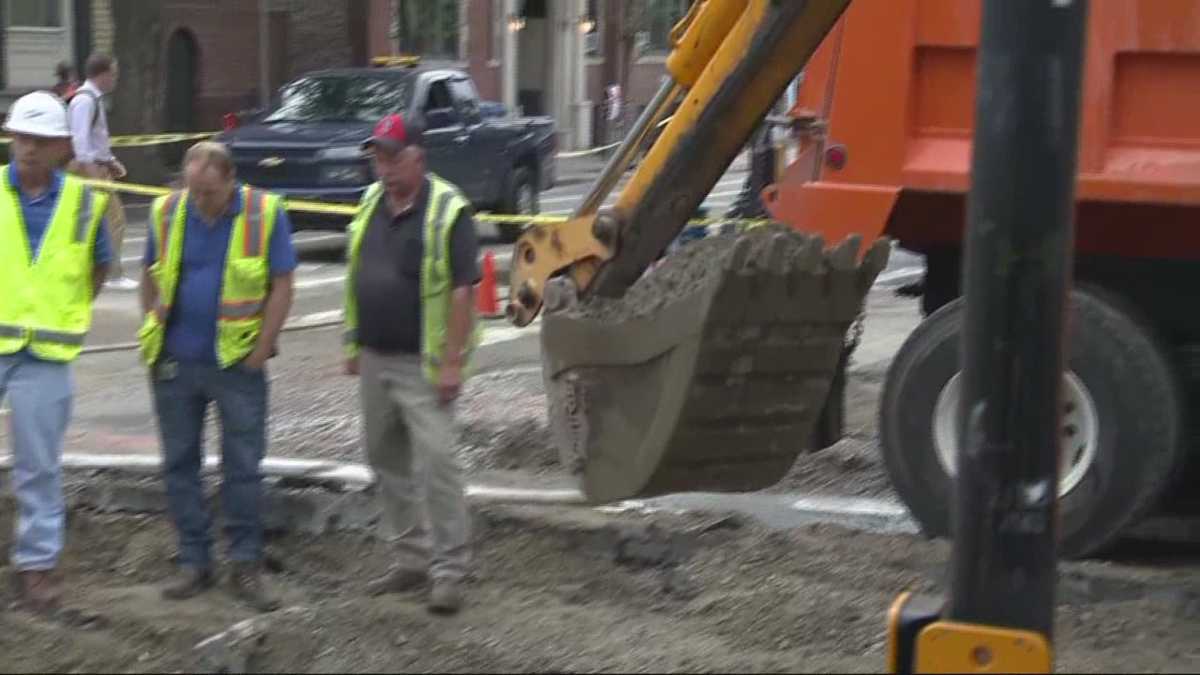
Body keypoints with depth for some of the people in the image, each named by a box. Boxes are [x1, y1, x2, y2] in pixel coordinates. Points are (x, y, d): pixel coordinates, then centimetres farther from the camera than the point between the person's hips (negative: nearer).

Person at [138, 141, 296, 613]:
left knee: (243, 467, 1)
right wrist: (152, 337, 4)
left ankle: (246, 566, 10)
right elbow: (150, 278, 11)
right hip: (175, 361, 3)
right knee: (179, 463, 8)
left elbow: (281, 287, -6)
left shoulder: (265, 213, -8)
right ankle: (194, 563, 19)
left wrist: (260, 353, -9)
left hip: (237, 362, -3)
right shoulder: (166, 212, 0)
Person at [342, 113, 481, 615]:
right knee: (387, 460, 13)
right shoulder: (371, 203, 10)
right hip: (375, 361, 8)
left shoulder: (447, 211, -13)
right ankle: (412, 558, 24)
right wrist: (354, 345, 15)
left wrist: (452, 363, -20)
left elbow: (463, 290, -16)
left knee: (436, 462, -9)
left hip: (422, 365, -8)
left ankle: (449, 570, -4)